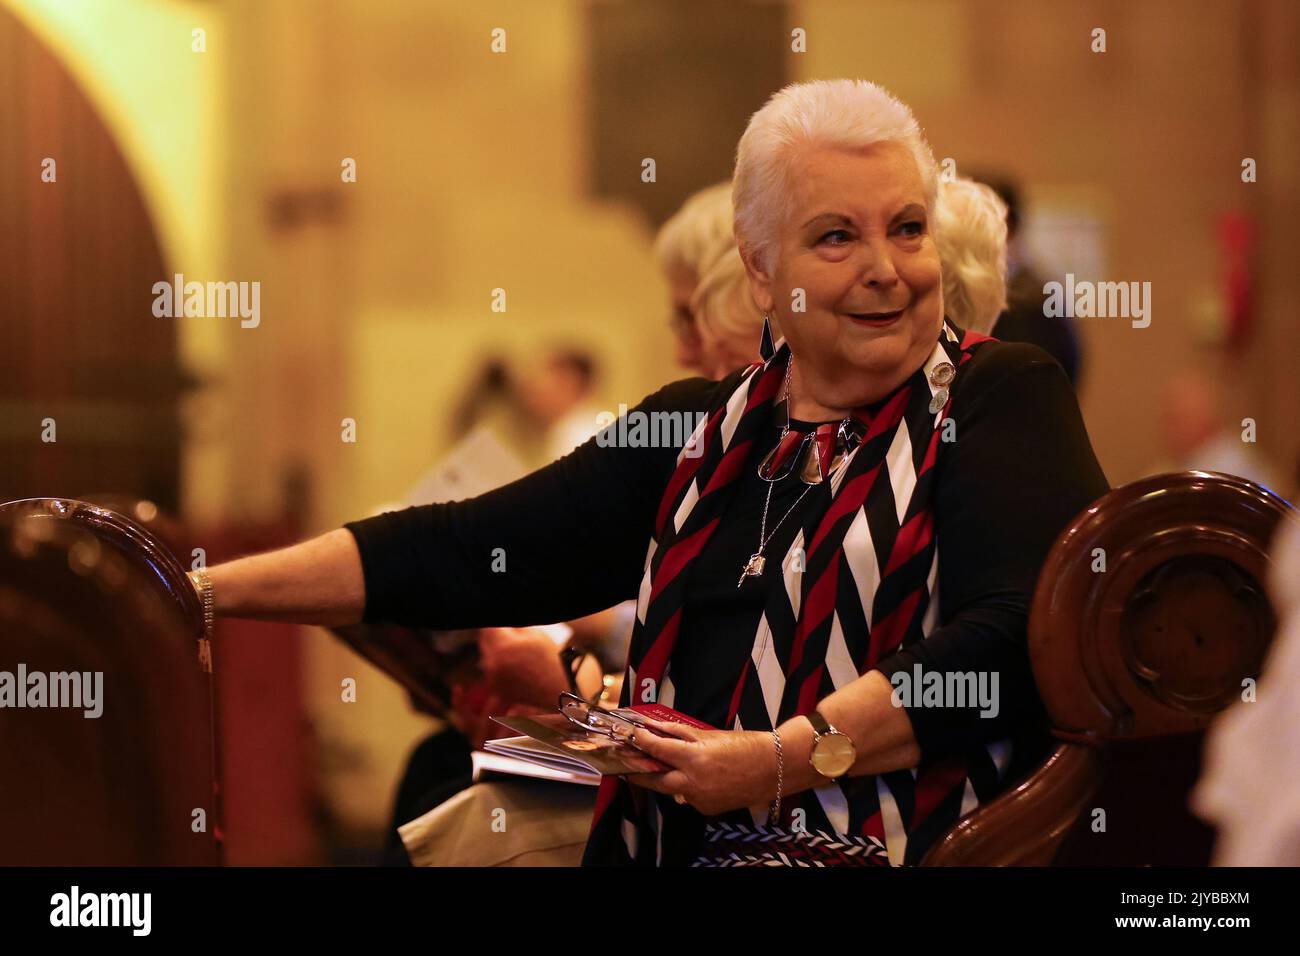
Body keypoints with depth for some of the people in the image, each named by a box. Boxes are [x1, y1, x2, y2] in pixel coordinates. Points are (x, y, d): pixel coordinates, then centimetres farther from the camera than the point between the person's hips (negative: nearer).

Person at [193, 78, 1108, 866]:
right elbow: (473, 552, 15)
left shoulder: (1005, 400, 2)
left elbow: (1019, 640, -13)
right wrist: (209, 589, 7)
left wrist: (791, 758, -20)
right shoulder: (701, 430, 18)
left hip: (929, 845, -5)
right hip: (689, 848, 5)